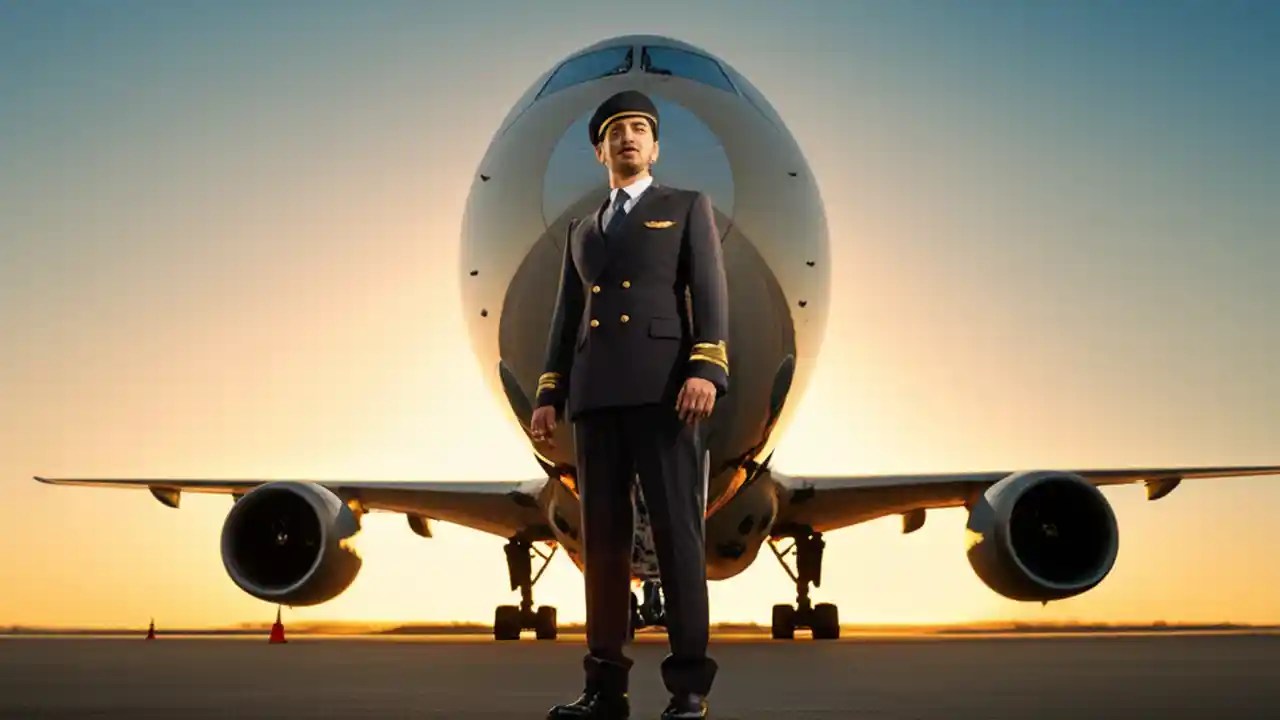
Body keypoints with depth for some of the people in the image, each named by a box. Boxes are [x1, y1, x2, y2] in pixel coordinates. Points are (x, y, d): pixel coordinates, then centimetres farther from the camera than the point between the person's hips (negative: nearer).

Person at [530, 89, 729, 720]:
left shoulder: (688, 207, 13)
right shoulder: (583, 231, 26)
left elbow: (709, 293, -1)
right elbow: (566, 320, 21)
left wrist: (706, 370, -17)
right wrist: (549, 397, 8)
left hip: (664, 386, -4)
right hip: (597, 396, 5)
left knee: (677, 533, -9)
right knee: (603, 539, 1)